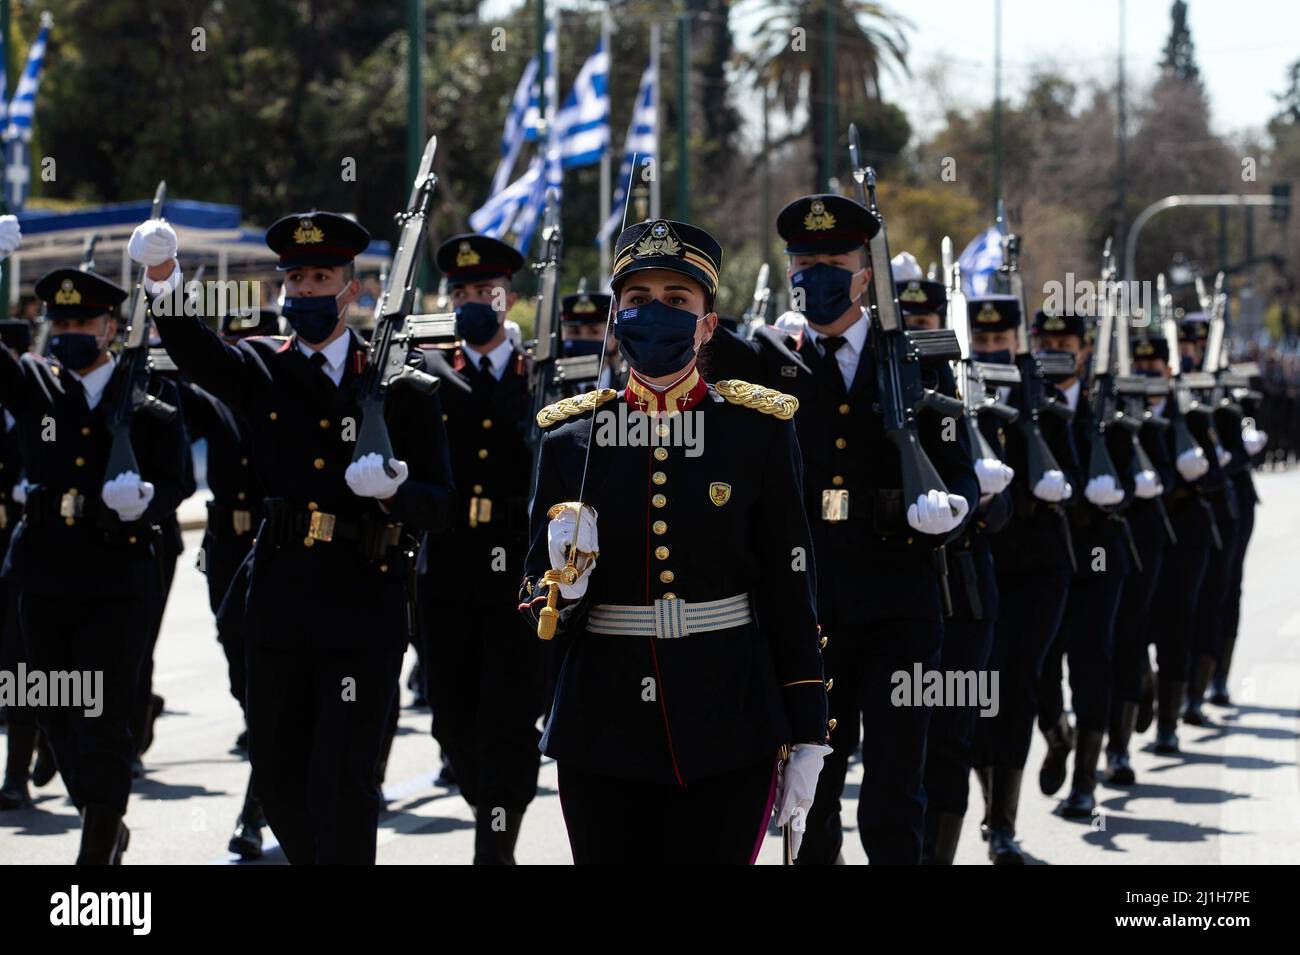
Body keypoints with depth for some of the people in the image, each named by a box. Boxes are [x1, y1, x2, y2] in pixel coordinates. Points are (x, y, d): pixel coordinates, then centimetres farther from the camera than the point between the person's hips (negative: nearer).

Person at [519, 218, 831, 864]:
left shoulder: (759, 430, 1)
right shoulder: (571, 439, 4)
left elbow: (791, 591, 2)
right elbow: (536, 604, 7)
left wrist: (806, 739, -1)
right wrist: (563, 586, -17)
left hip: (727, 725, -1)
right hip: (604, 733, 1)